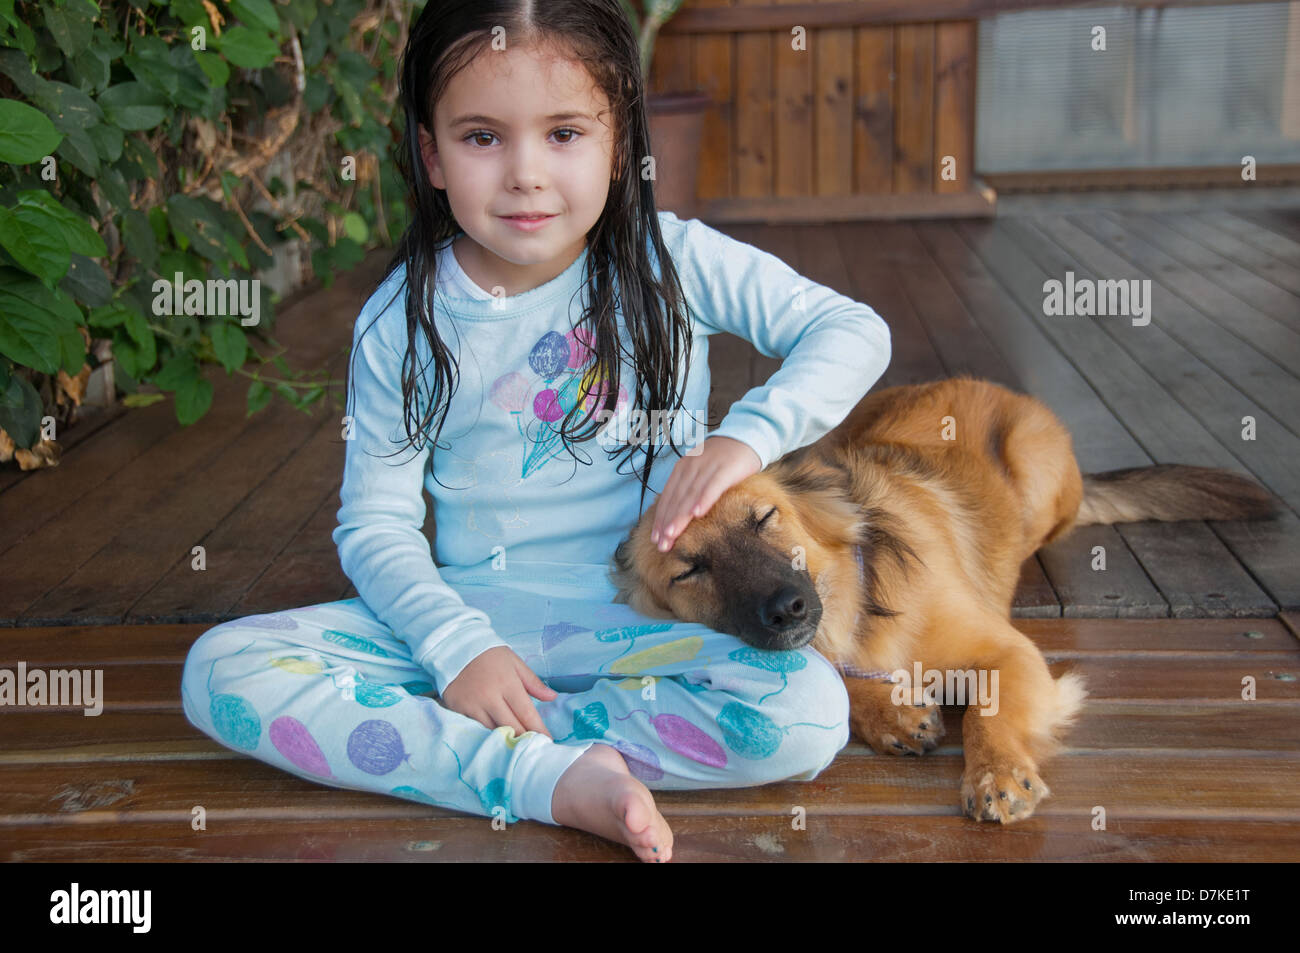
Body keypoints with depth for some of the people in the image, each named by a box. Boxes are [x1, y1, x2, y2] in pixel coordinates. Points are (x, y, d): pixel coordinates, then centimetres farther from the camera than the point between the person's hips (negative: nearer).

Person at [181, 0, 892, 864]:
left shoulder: (673, 264, -5)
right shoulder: (402, 323, -4)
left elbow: (855, 331, -6)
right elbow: (374, 522, -1)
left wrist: (749, 436, -23)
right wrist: (457, 647, -17)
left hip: (649, 615, -1)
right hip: (474, 609, 1)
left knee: (809, 713, -30)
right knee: (221, 671, -18)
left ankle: (445, 736, -18)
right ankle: (554, 777, -25)